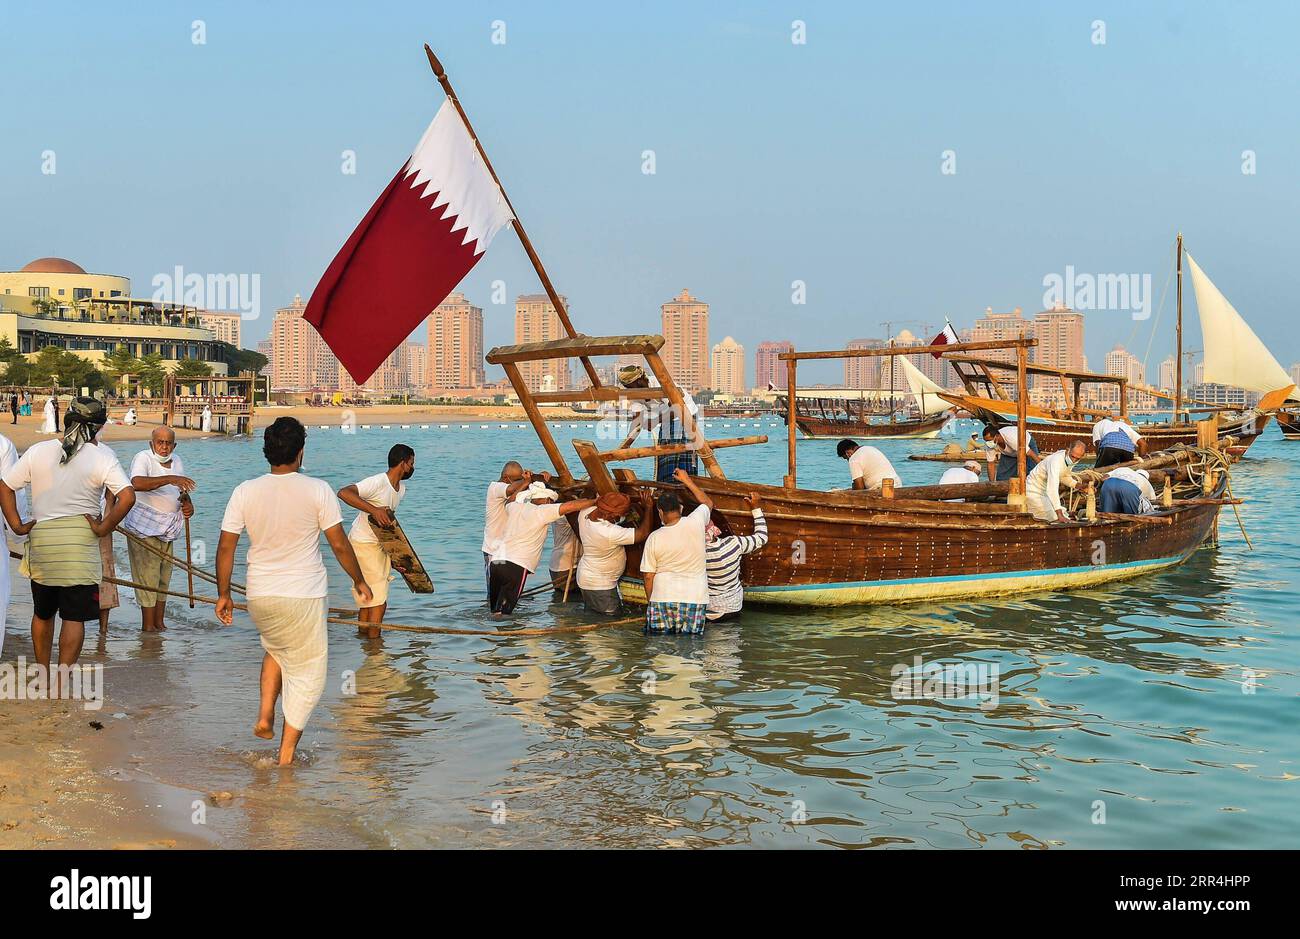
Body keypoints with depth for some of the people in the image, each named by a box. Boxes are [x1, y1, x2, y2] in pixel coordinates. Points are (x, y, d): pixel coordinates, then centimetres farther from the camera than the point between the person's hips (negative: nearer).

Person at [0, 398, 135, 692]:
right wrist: (103, 527, -10)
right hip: (80, 541, -3)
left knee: (42, 613, 20)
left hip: (41, 541, 4)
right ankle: (61, 684, -2)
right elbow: (127, 497, -19)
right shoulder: (102, 456, -9)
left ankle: (42, 676, 32)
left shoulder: (38, 451, 1)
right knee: (74, 617, 2)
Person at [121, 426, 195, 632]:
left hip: (167, 530, 7)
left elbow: (182, 491, 26)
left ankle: (159, 623, 17)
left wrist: (188, 505, 5)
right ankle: (148, 626, 0)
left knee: (163, 577, 10)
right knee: (147, 577, -6)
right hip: (144, 528, -7)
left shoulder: (177, 461, 11)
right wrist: (169, 479, -40)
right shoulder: (143, 458, -11)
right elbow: (137, 483, -32)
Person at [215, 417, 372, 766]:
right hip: (304, 596, -4)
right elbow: (339, 544, -7)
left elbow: (225, 547, 0)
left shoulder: (245, 491, -3)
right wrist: (358, 580, 7)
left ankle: (265, 715, 19)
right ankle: (287, 752, 10)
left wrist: (223, 594, 10)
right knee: (307, 672, 10)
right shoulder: (317, 490, -10)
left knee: (276, 649, 33)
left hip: (259, 596, 4)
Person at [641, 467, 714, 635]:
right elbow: (708, 503, 18)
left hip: (662, 599, -1)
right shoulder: (695, 523, -6)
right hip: (695, 599, 1)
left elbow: (648, 576, 1)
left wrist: (650, 602, 16)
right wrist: (687, 481, 25)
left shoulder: (654, 538, -5)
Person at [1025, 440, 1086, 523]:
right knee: (1056, 519, -20)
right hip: (1034, 492, -9)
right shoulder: (1056, 461, -33)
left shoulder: (1069, 459, -5)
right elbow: (1052, 490, -43)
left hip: (1045, 493, 9)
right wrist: (1059, 515, -49)